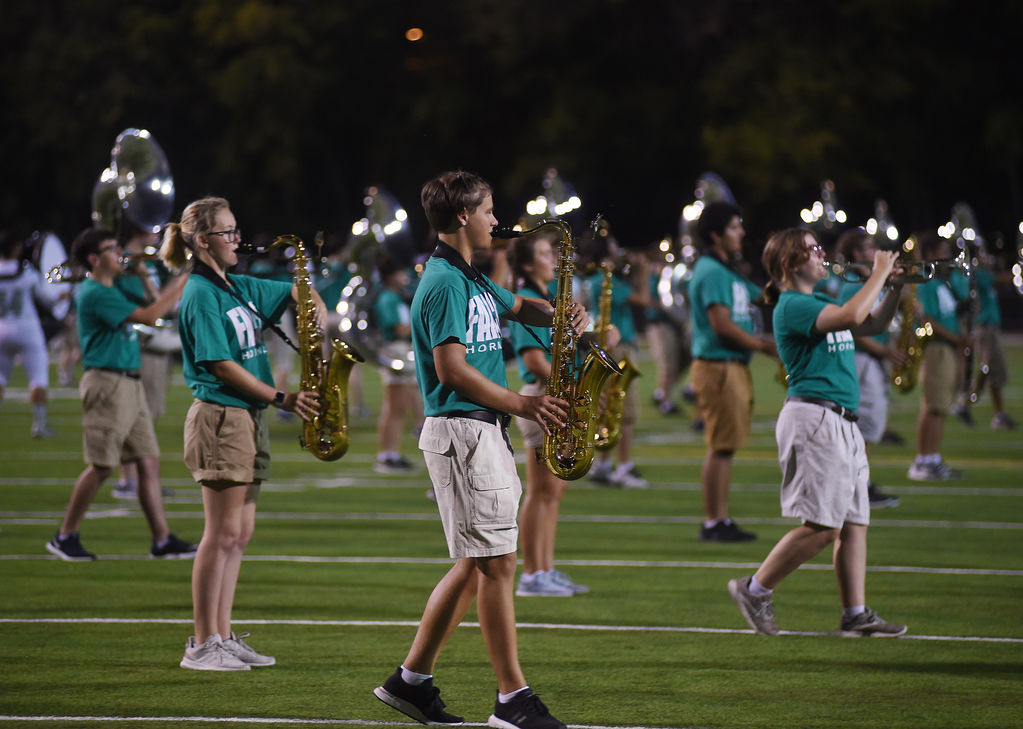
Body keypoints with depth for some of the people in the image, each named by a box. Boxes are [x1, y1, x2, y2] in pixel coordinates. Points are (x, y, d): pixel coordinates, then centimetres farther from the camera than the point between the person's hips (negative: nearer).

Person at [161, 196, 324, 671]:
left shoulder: (237, 288, 15)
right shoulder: (201, 295, -10)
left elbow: (293, 291, 29)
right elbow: (221, 366, -16)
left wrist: (316, 307, 5)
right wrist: (282, 399, -16)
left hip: (247, 418, 9)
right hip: (220, 418, -9)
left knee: (239, 533, 9)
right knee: (223, 533, -8)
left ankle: (223, 637, 13)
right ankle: (203, 645, -5)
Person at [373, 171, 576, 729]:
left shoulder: (472, 280, 17)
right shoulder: (445, 284, -14)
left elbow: (521, 307, 34)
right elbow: (452, 370, -20)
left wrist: (565, 316, 11)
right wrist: (523, 405, -15)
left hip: (482, 432, 10)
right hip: (461, 431, -10)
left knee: (475, 563, 12)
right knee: (497, 561, -8)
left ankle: (412, 679, 17)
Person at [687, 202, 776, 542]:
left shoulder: (728, 271, 19)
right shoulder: (711, 272, -13)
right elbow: (721, 324, -19)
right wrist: (765, 346, -11)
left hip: (733, 366, 10)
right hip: (717, 366, -10)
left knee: (725, 446, 11)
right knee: (721, 446, -8)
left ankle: (721, 520, 15)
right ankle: (713, 523, -5)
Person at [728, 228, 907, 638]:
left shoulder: (820, 303, 19)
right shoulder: (792, 306, -10)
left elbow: (873, 324, 26)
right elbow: (851, 316, -24)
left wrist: (896, 287, 11)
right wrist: (880, 273, -13)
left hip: (842, 424, 10)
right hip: (813, 419, -10)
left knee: (854, 523, 6)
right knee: (822, 526, -12)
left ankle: (856, 614, 7)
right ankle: (755, 590, 0)